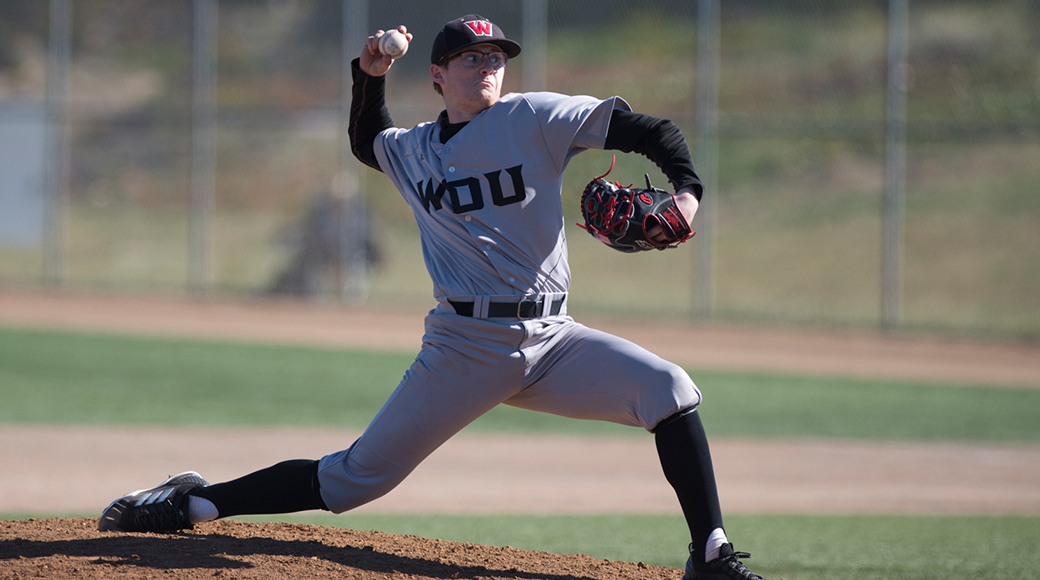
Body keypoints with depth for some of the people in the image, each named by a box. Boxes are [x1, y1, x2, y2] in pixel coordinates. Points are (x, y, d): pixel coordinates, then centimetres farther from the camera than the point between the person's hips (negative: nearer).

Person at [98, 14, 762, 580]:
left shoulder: (534, 119, -1)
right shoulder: (411, 149, 10)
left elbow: (649, 130, -7)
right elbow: (367, 142, 36)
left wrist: (687, 192, -24)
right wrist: (369, 76, 19)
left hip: (551, 339, 0)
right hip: (465, 347, 0)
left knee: (669, 388, -21)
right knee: (359, 475, -2)